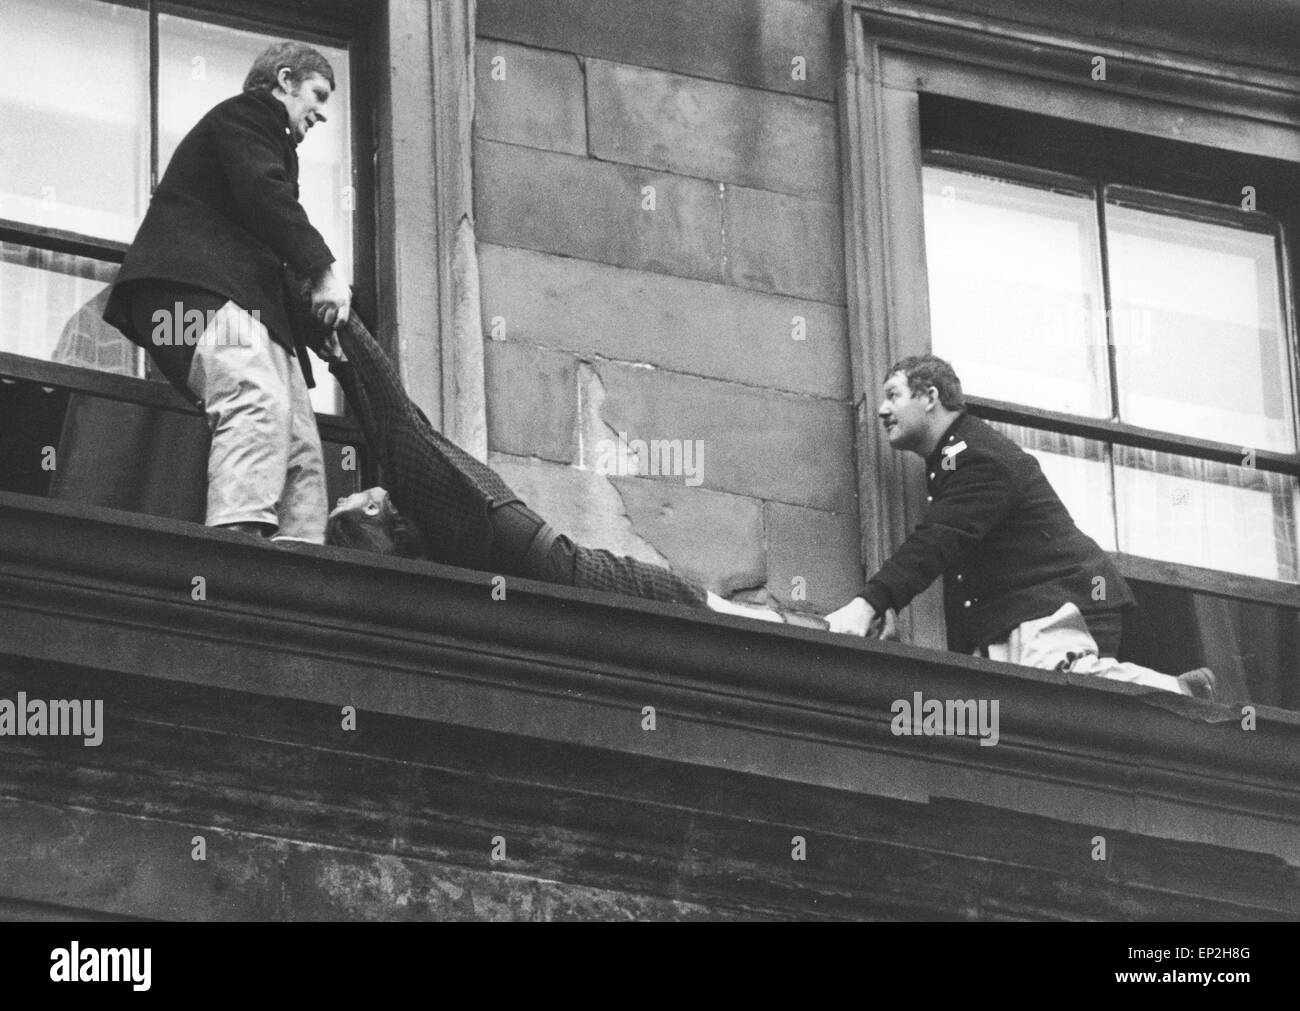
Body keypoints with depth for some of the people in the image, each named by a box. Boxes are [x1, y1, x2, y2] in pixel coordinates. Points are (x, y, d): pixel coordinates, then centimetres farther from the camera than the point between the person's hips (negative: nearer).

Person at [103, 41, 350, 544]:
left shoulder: (262, 130, 39)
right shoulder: (246, 115, 9)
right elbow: (263, 196, -9)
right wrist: (322, 271, -12)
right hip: (199, 289, -11)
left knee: (300, 448, -1)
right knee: (258, 401, -34)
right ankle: (240, 531, -52)